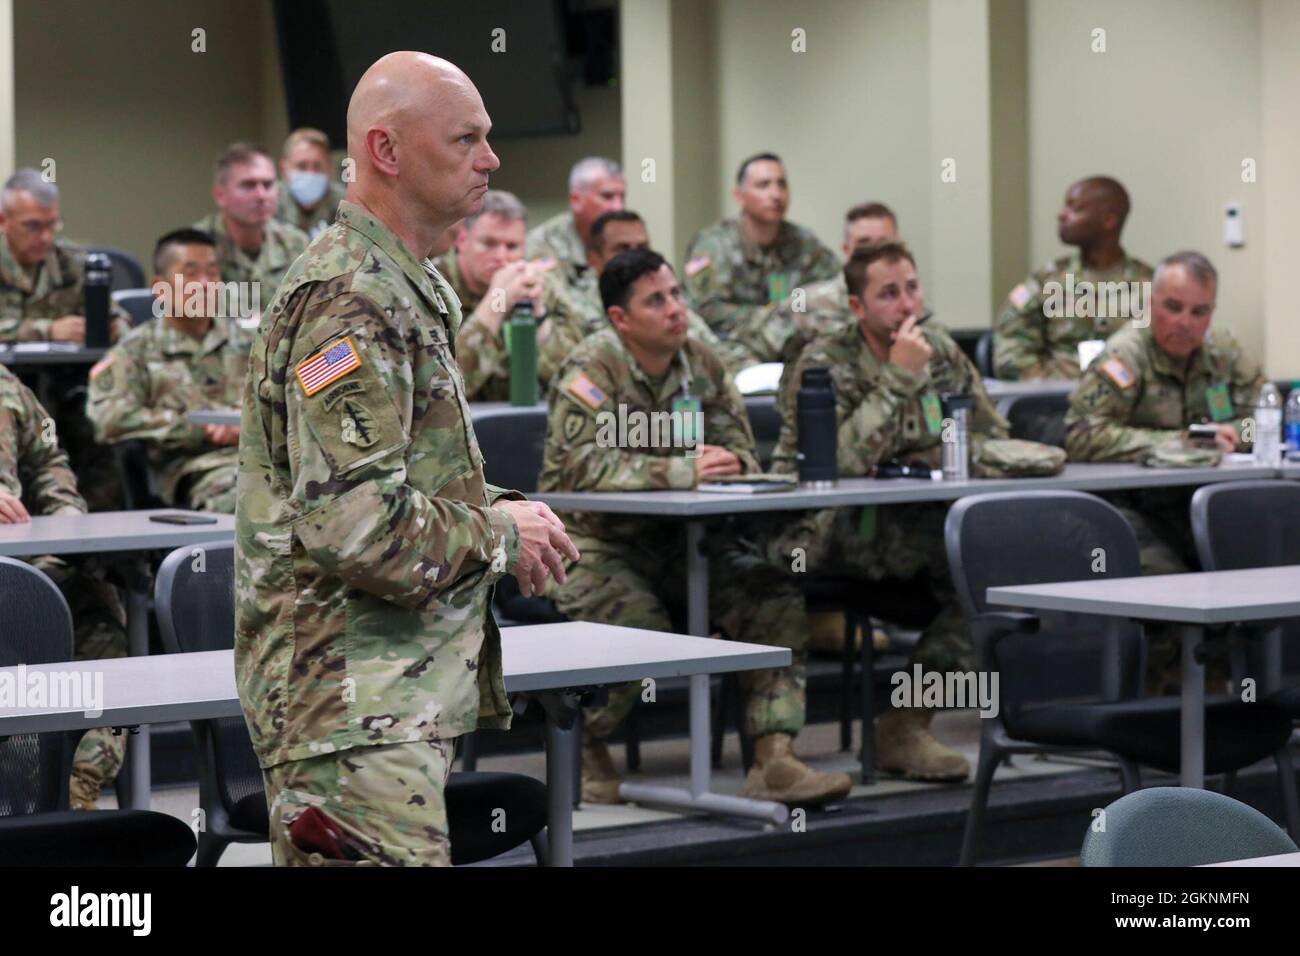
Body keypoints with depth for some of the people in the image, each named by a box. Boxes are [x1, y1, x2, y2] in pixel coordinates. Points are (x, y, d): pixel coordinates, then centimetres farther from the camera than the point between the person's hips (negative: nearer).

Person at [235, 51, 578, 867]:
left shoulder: (410, 288, 18)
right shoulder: (349, 301, -16)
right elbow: (348, 522, -25)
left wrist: (499, 511, 11)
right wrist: (500, 536, -11)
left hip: (404, 698, 11)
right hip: (357, 707, -11)